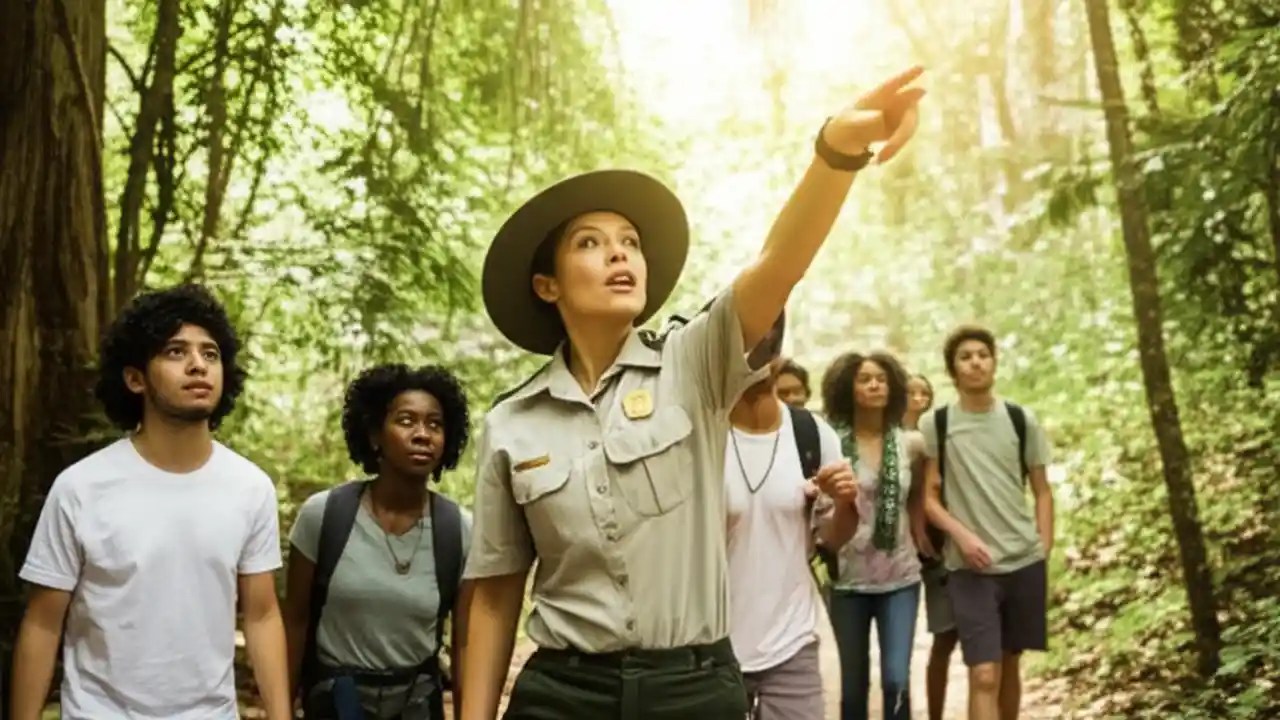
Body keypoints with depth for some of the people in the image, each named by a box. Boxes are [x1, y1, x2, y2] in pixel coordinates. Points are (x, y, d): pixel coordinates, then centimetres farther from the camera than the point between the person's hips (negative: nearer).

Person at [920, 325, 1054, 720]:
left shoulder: (1022, 420, 5)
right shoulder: (934, 424, -1)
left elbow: (1042, 492, 10)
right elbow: (928, 498, 1)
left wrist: (1044, 551, 1)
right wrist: (961, 534, -14)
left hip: (1025, 561, 3)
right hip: (969, 567, -2)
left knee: (1009, 664, 14)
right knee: (984, 674, -9)